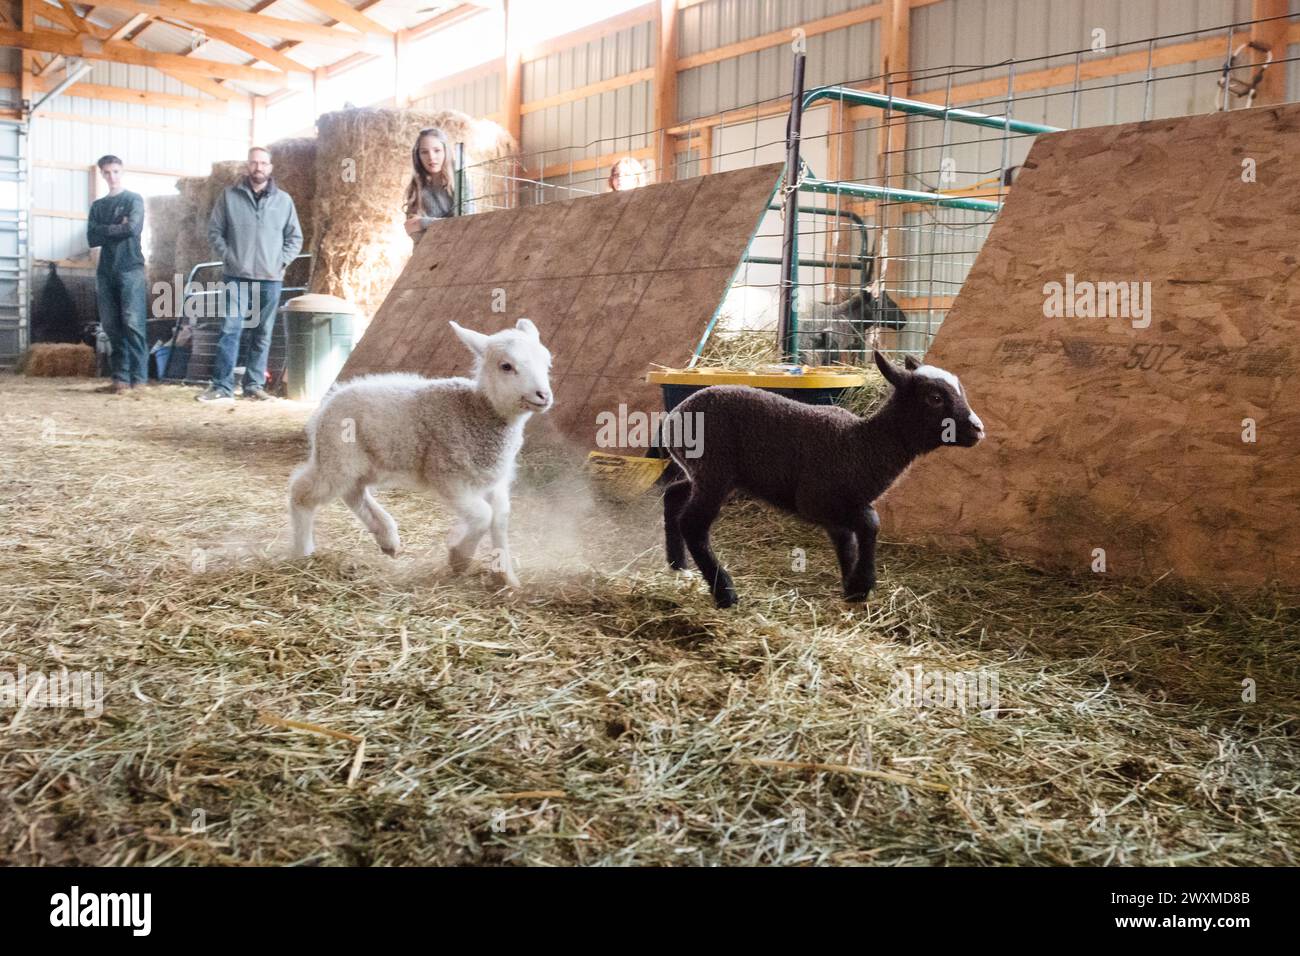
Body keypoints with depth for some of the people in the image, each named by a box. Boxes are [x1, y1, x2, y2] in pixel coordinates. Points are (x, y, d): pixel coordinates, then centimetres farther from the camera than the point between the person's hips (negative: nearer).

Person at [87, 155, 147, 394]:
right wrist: (117, 229, -5)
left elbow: (133, 229, -12)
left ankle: (138, 377, -11)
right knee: (111, 326, 1)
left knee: (133, 323, -12)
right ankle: (121, 377, 4)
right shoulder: (97, 206, 18)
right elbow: (92, 239, 6)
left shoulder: (133, 199, 5)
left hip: (131, 269, -5)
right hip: (106, 271, 5)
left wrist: (106, 230, 0)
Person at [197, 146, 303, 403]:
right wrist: (227, 257, -4)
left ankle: (255, 385, 12)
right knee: (230, 329, -8)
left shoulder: (284, 200, 8)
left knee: (263, 334, 5)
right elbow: (214, 230, 7)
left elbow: (295, 237, 12)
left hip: (270, 278, 2)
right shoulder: (229, 195, 5)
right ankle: (222, 386, -7)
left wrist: (282, 261, 1)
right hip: (237, 276, -2)